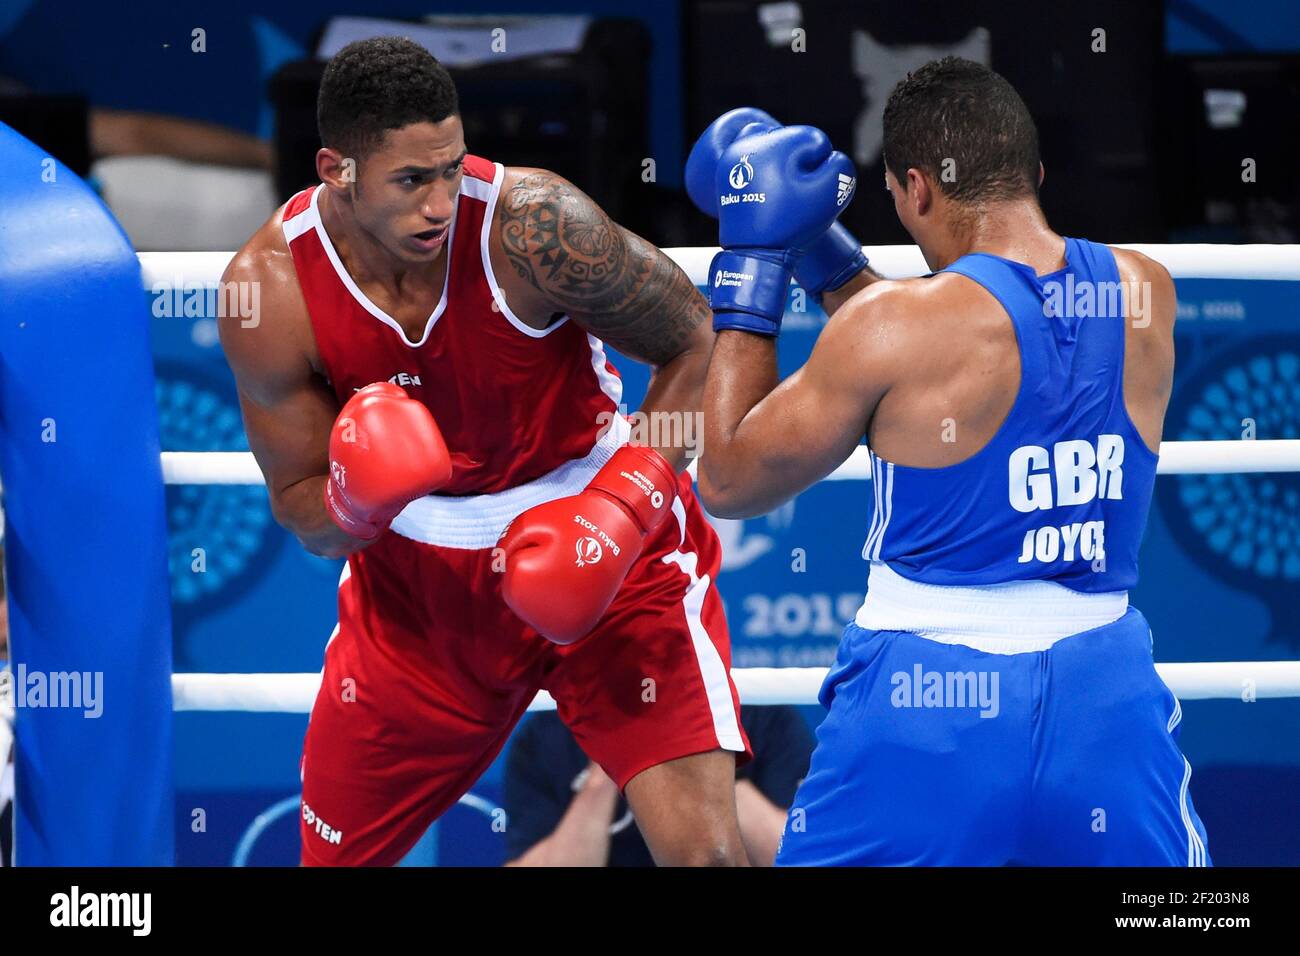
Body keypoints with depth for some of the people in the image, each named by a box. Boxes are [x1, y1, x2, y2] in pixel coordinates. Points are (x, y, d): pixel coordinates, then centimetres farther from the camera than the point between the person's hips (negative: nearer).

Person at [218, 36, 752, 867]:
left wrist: (625, 507, -24)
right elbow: (304, 516, -8)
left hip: (604, 548, -3)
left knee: (704, 851, -18)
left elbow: (697, 344, -13)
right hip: (416, 578, 3)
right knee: (332, 856, 13)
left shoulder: (534, 225, -27)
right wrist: (356, 501, -32)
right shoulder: (270, 289, -20)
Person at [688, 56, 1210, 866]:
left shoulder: (892, 326, -12)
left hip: (926, 705, -3)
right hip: (1107, 702, 4)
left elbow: (727, 482, 1)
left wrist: (754, 262, 6)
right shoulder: (1143, 294, 1)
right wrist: (823, 250, 25)